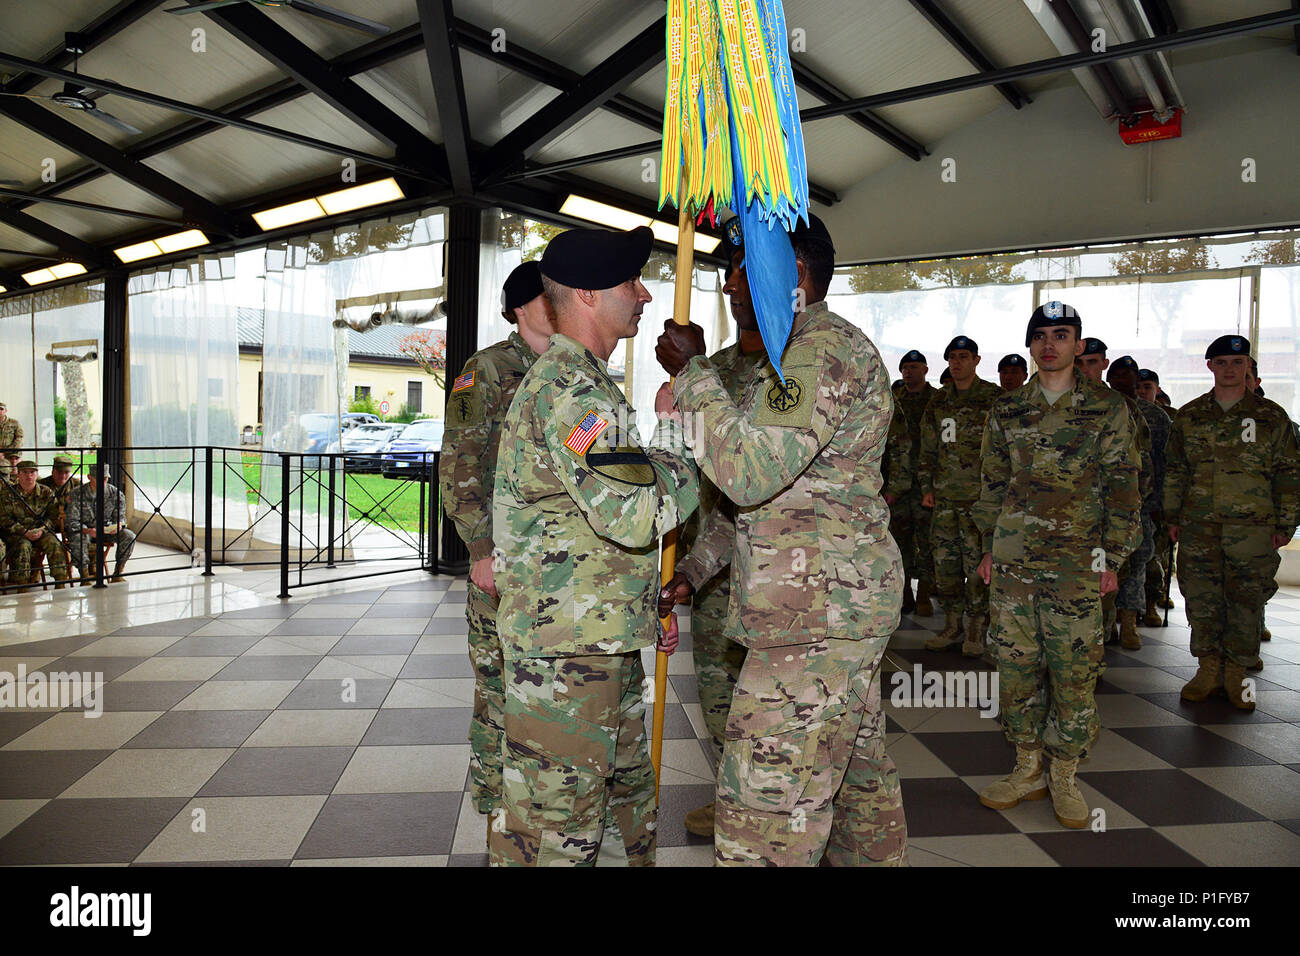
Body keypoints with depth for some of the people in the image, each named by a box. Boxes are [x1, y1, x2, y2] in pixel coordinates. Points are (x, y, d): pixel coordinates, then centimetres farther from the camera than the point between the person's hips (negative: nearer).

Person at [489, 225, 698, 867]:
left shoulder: (587, 384, 18)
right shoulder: (566, 388, -18)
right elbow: (636, 513, -28)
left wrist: (649, 605, 21)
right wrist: (673, 428, -11)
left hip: (606, 645, 10)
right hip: (564, 654, -10)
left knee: (626, 788, 22)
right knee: (553, 835, 0)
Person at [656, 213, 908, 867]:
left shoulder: (824, 348, -14)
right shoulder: (803, 353, 21)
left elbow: (751, 471, -27)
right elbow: (767, 491, 22)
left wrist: (692, 372, -15)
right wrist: (694, 570, 17)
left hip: (818, 612, -11)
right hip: (847, 598, 11)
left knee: (764, 812, -7)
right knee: (857, 773, 21)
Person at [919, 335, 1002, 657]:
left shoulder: (994, 398, -1)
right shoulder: (939, 402, 13)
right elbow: (928, 449, 19)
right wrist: (926, 487, 12)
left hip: (980, 497, -5)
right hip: (944, 497, 5)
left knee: (978, 564, -3)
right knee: (945, 562, 7)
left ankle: (976, 631, 9)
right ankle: (953, 626, 19)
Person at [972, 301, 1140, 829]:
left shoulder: (1107, 408, 2)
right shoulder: (1006, 410, 10)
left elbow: (1122, 488, 2)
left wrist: (1112, 558, -2)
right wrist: (989, 546, 11)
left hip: (1076, 564, -3)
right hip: (1012, 563, 3)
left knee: (1073, 671, 1)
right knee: (1016, 665, 6)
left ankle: (1064, 775, 18)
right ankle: (1028, 769, 21)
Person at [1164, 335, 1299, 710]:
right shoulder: (1188, 416, 10)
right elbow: (1174, 470, 13)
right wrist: (1172, 517, 9)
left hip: (1252, 528, -1)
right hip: (1198, 528, 2)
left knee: (1245, 601, 2)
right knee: (1201, 600, 4)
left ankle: (1236, 673, 15)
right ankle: (1208, 668, 17)